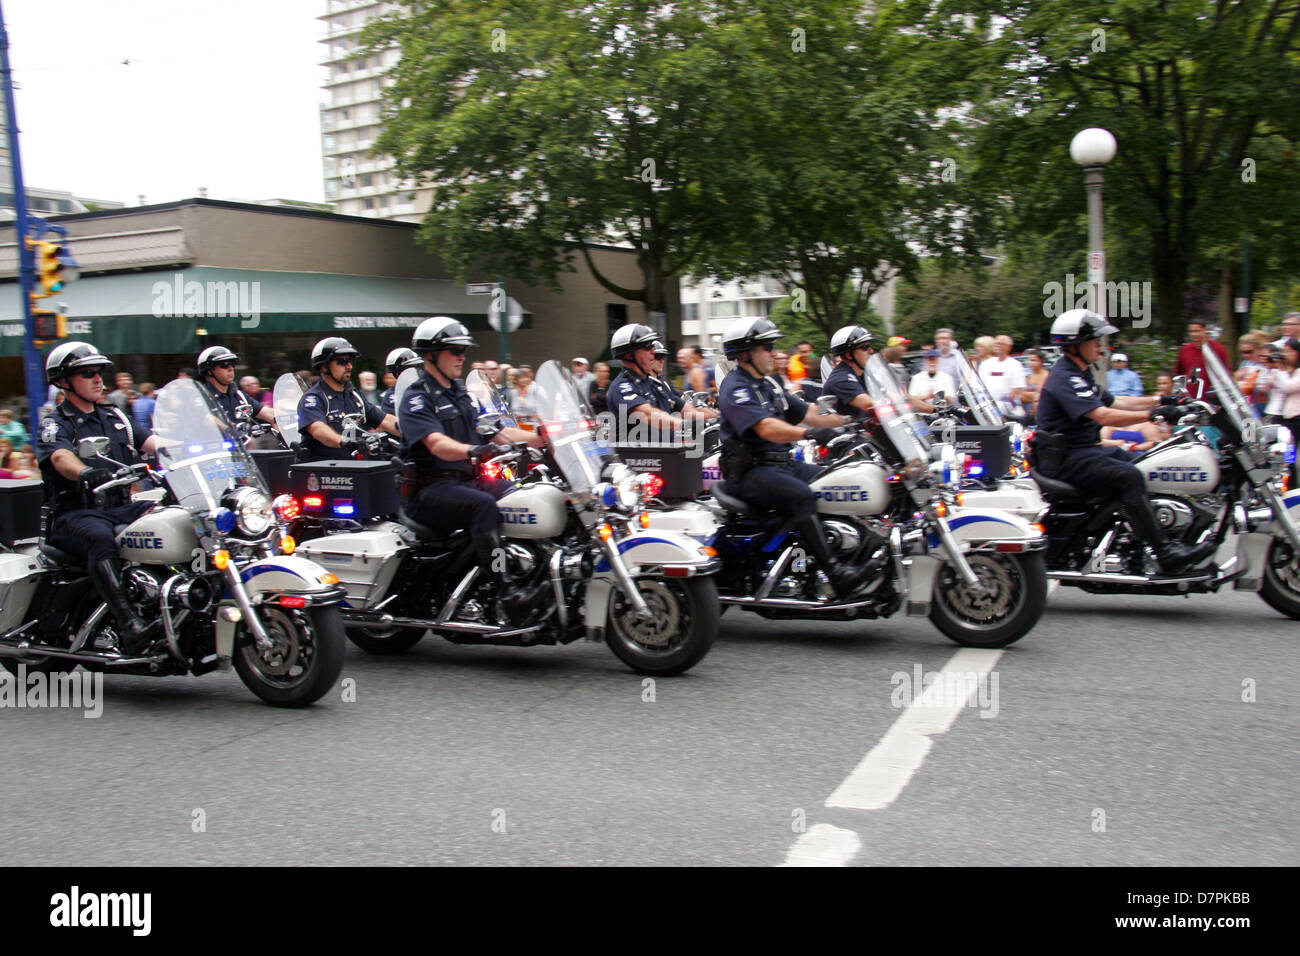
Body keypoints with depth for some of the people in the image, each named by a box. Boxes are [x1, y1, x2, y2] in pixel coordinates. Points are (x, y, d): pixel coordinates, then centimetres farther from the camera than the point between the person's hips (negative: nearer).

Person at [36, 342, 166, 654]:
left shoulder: (115, 416, 21)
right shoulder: (55, 425, 3)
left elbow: (153, 442, 7)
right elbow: (61, 458, -20)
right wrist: (86, 472, -44)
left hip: (122, 508, 5)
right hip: (74, 515, -5)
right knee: (102, 538, -38)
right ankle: (129, 626, -50)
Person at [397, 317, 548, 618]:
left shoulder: (462, 393, 21)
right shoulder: (416, 399, -6)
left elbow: (495, 432, 17)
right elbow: (436, 443, -24)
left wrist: (540, 439, 6)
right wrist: (473, 451, -44)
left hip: (468, 479, 8)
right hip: (431, 489, -8)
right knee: (483, 505, -35)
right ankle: (507, 591, -42)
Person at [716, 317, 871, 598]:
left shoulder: (768, 384, 20)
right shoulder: (735, 388, -11)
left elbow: (809, 414, 18)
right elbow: (766, 428, -26)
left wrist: (853, 420, 7)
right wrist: (810, 433, -38)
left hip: (781, 463, 9)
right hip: (748, 472, -9)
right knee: (801, 495, -32)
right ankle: (835, 574, -35)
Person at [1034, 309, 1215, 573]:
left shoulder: (1081, 374, 18)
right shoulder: (1064, 378, -17)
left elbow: (1113, 401, 23)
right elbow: (1103, 416, -27)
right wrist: (1153, 414, -29)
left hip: (1086, 450, 11)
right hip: (1065, 460, -11)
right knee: (1128, 476, -28)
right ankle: (1165, 553, -29)